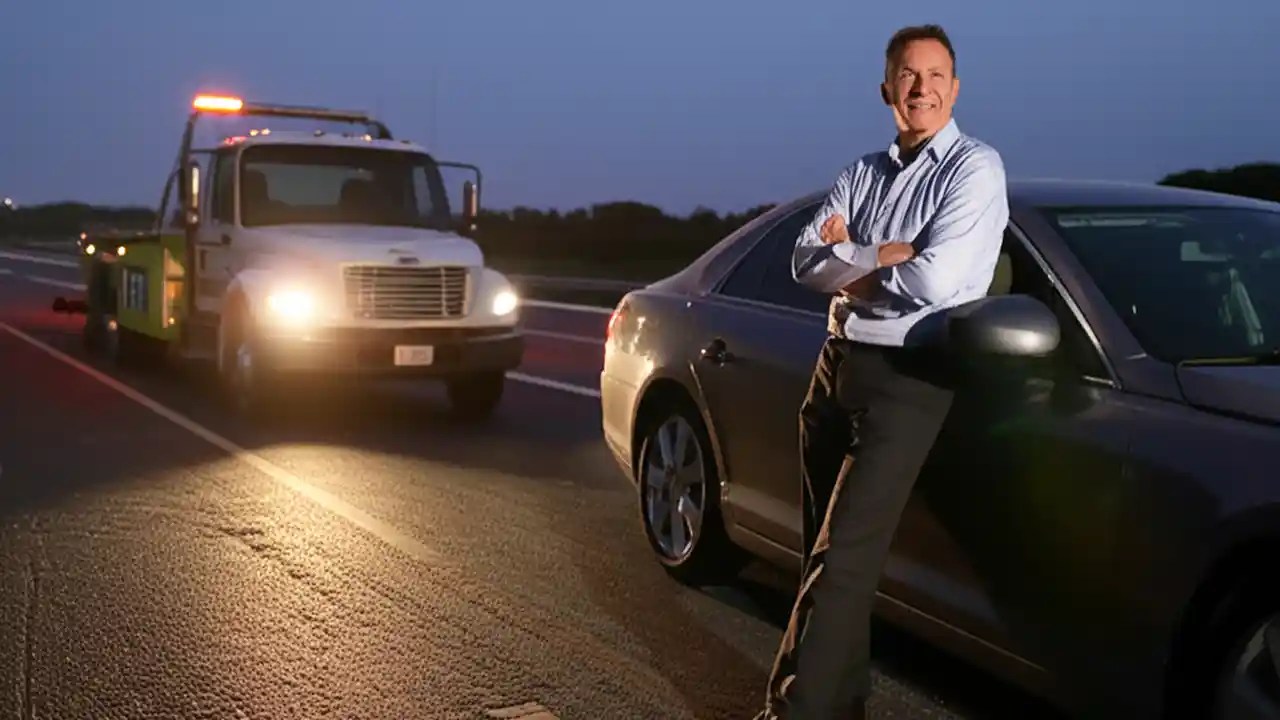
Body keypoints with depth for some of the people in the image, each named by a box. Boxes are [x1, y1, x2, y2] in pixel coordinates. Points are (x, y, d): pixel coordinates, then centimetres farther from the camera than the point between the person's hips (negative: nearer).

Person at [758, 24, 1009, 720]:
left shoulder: (975, 166, -5)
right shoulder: (861, 174, 14)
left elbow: (934, 278, -19)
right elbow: (807, 262, 1)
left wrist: (849, 267, -4)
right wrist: (881, 256, -14)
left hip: (907, 376, -7)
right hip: (836, 365, 7)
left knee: (843, 557, -12)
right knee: (830, 549, 12)